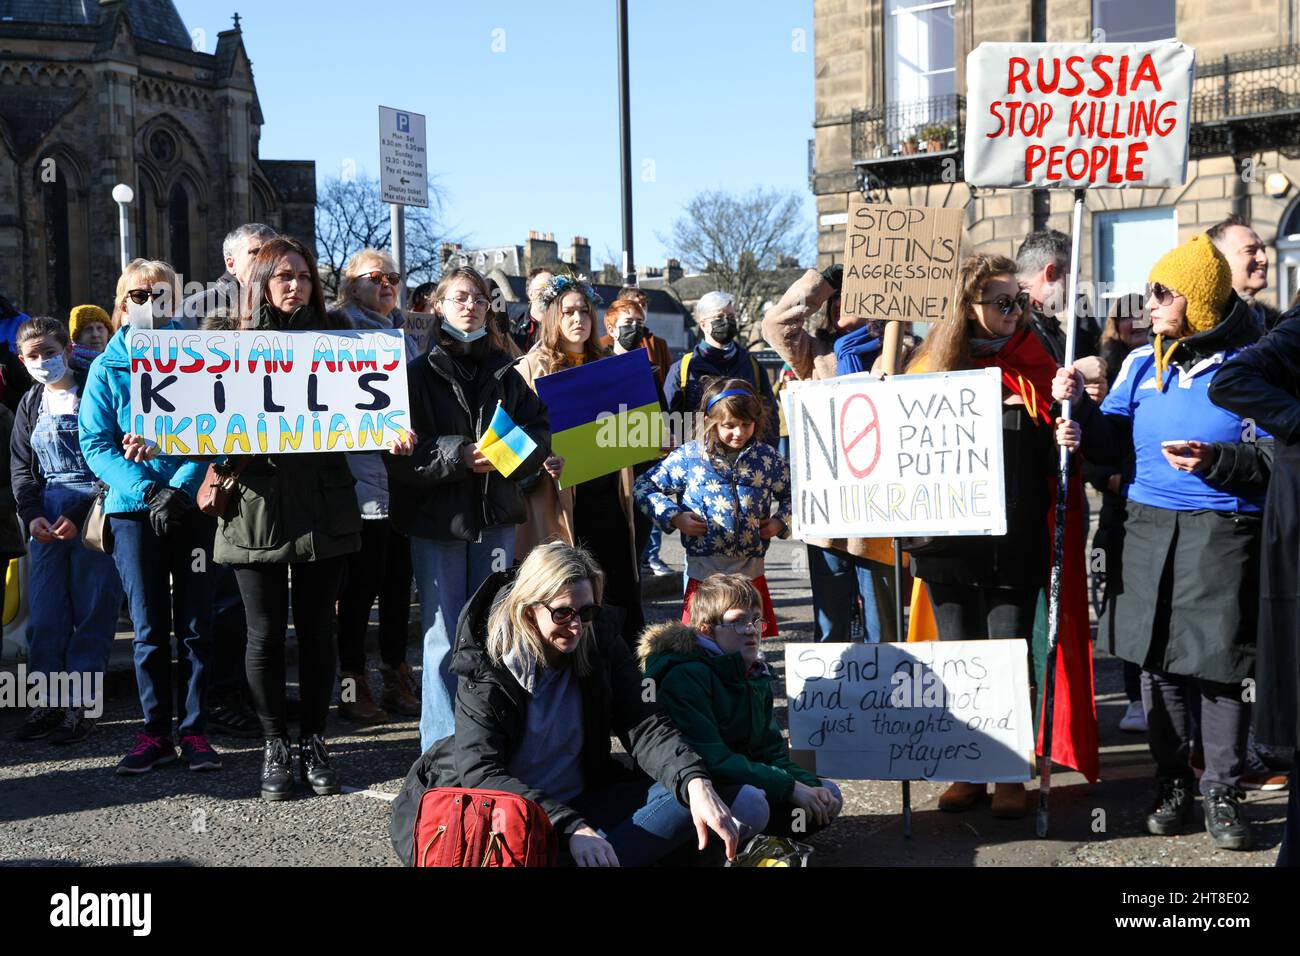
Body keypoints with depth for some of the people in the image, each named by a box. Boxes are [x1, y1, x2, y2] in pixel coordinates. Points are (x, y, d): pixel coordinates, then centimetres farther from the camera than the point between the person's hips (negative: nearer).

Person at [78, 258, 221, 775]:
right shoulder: (108, 368, 5)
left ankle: (193, 730, 12)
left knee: (195, 625, 3)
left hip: (192, 505, 0)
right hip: (134, 510, 0)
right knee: (149, 628, 4)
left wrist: (180, 490, -16)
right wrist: (148, 492, -14)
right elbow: (96, 444, -1)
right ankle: (155, 732, 14)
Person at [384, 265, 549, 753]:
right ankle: (441, 747, 8)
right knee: (444, 635, -1)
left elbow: (539, 429, 11)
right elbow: (400, 451, -9)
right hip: (436, 517, -4)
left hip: (495, 516, 4)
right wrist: (460, 456, -19)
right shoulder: (418, 374, -1)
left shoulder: (504, 374, 12)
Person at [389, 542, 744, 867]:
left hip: (579, 805, 4)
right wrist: (569, 828, -38)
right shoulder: (486, 670, -14)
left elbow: (644, 724, -10)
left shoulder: (601, 644, -2)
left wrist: (697, 784, -31)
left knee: (683, 796, -18)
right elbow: (481, 773, -24)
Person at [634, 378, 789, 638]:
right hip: (704, 572, -2)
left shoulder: (767, 458, 3)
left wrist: (781, 522, 3)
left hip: (751, 572, 2)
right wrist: (674, 517, -7)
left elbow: (792, 493, 19)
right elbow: (644, 487, 4)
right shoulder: (688, 456, -3)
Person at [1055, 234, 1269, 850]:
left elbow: (1274, 460, -7)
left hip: (1224, 534, -4)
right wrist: (1078, 409, -7)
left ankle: (1223, 792, 13)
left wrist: (1214, 460, -22)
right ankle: (1171, 781, 23)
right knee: (1156, 657, 9)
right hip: (1149, 527, 4)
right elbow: (1114, 441, 10)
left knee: (1220, 664, -1)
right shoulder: (1142, 364, 9)